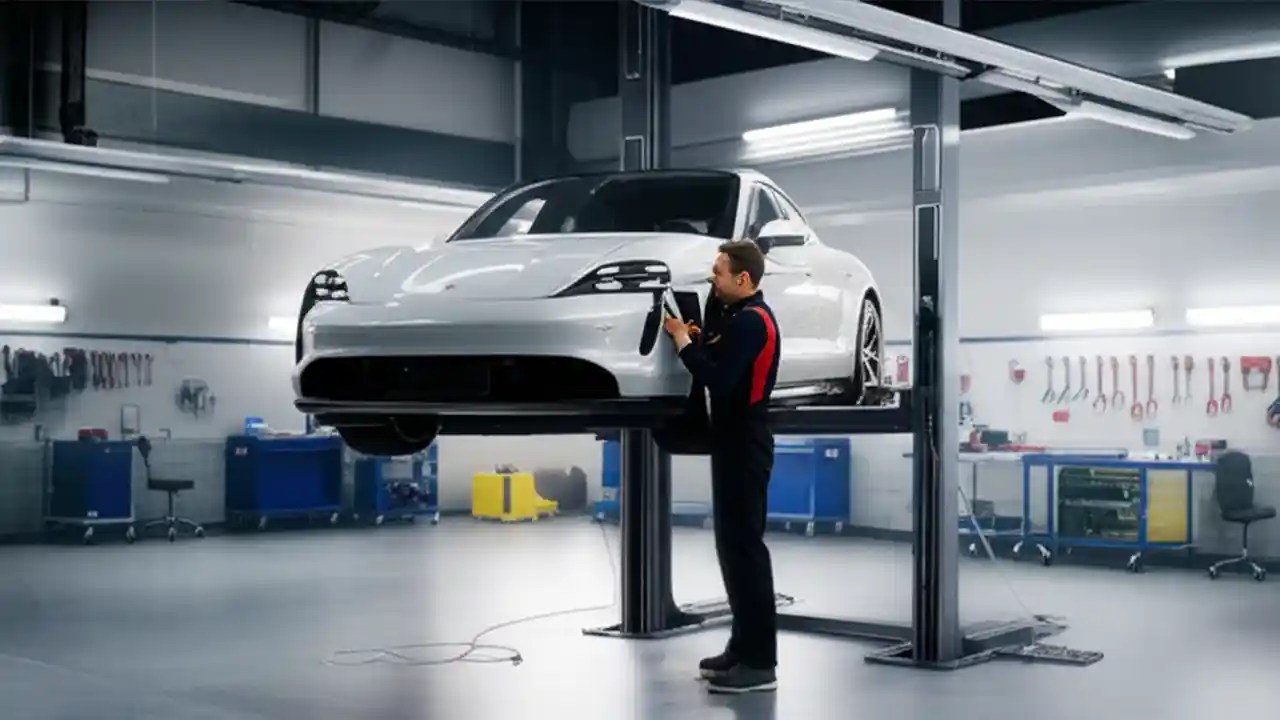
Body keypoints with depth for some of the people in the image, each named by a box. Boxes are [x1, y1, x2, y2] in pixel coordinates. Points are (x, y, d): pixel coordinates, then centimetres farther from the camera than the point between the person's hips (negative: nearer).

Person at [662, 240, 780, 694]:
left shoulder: (751, 321, -16)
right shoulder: (739, 315, 17)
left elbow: (719, 381, -24)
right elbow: (719, 360, 16)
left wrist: (683, 343, -14)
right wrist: (696, 340, 1)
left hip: (745, 446, -11)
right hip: (734, 442, 11)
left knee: (745, 546, -9)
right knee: (732, 545, 14)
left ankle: (760, 663, -6)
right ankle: (743, 648, 22)